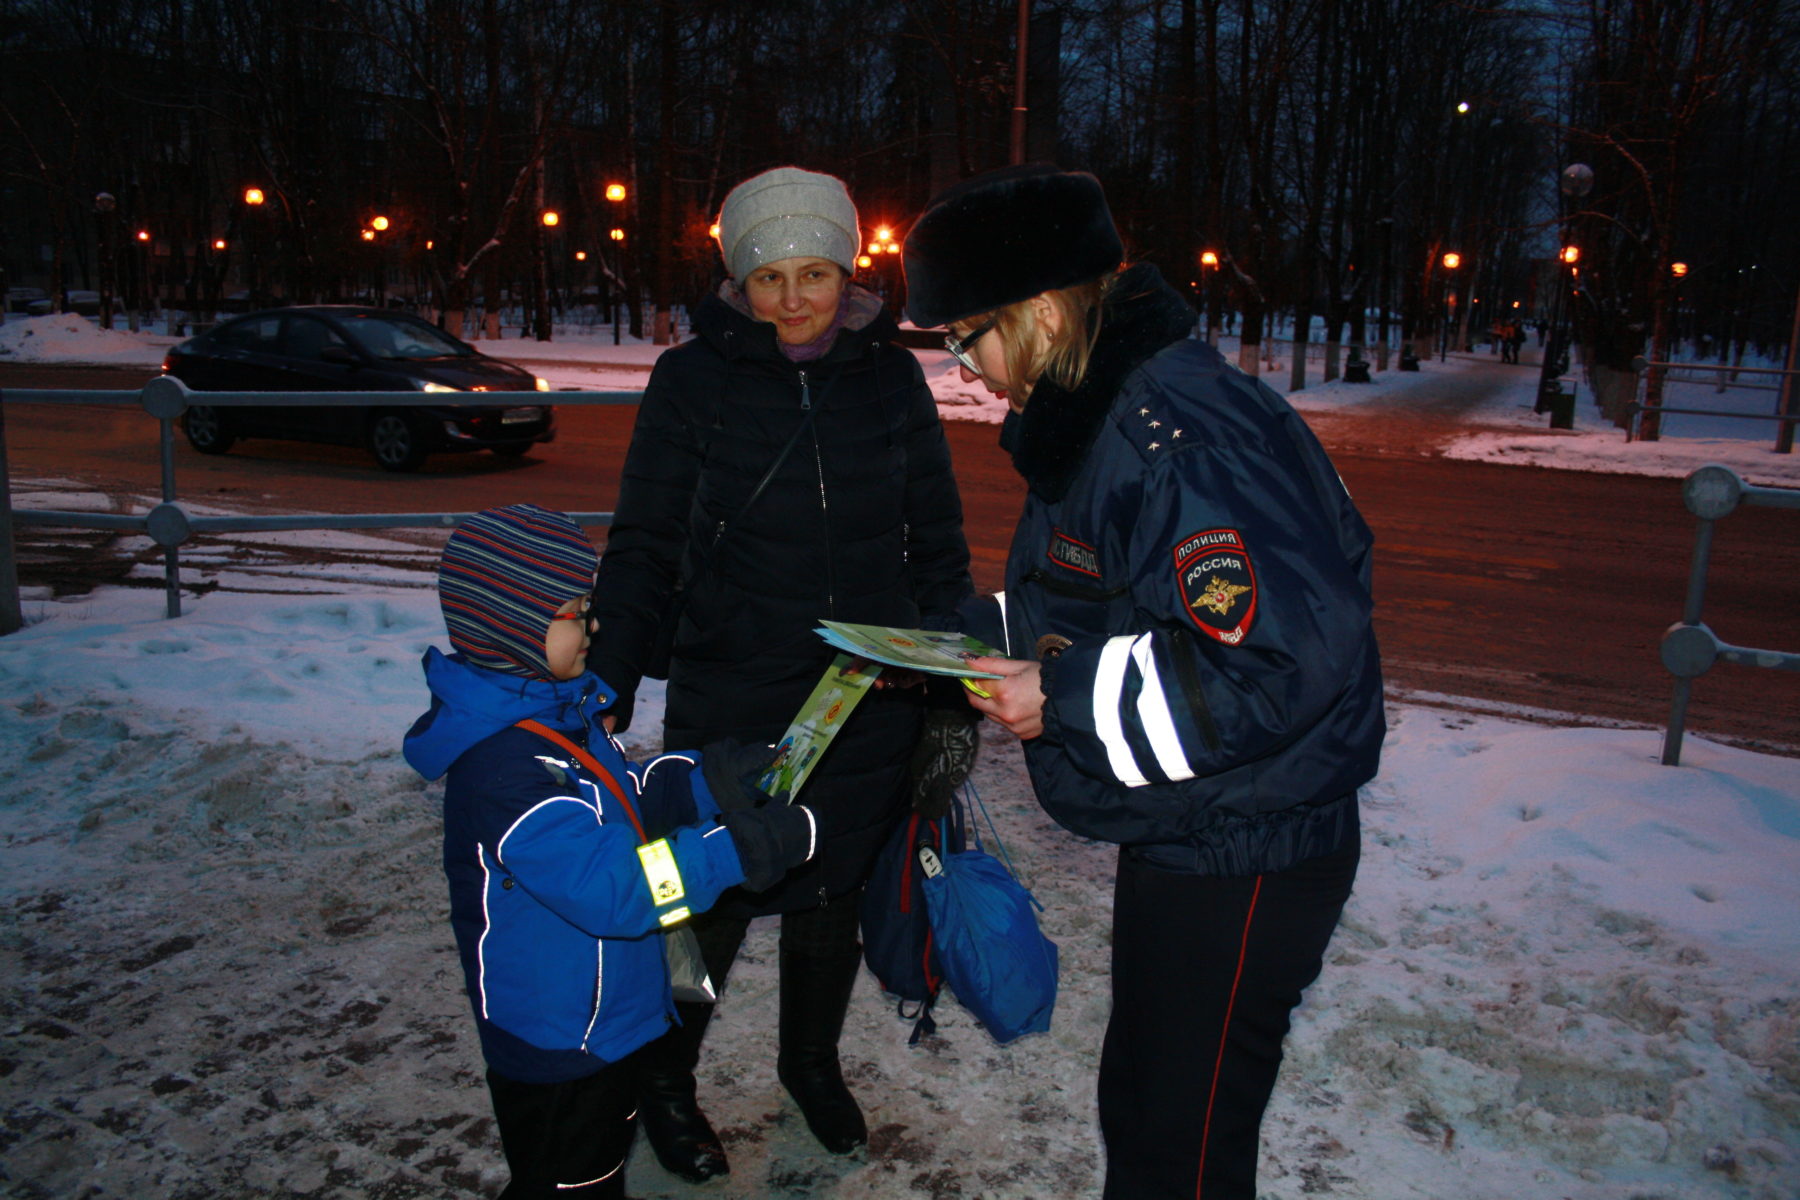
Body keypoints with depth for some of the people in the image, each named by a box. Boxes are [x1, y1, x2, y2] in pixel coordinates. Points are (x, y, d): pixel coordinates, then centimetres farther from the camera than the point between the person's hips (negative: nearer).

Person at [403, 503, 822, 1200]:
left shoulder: (558, 709, -1)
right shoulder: (502, 766, -34)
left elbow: (622, 800, 11)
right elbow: (609, 887, -38)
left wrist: (708, 781, -6)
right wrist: (744, 848, -36)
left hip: (595, 1019, 9)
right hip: (554, 1042, -9)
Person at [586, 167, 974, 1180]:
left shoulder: (891, 378, 1)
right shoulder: (694, 380, -5)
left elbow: (938, 545, 7)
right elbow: (644, 551, -2)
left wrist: (956, 695, 6)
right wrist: (607, 693, -7)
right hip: (726, 706, -2)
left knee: (834, 897, 16)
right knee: (713, 903, 6)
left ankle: (812, 1061, 45)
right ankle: (663, 1078, 37)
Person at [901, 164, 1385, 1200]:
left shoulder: (1179, 435, -25)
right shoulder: (1093, 416, 8)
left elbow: (1282, 662, -31)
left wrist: (1067, 701, -25)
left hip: (1247, 860, -10)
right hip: (1175, 835, 10)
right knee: (1139, 1097, 24)